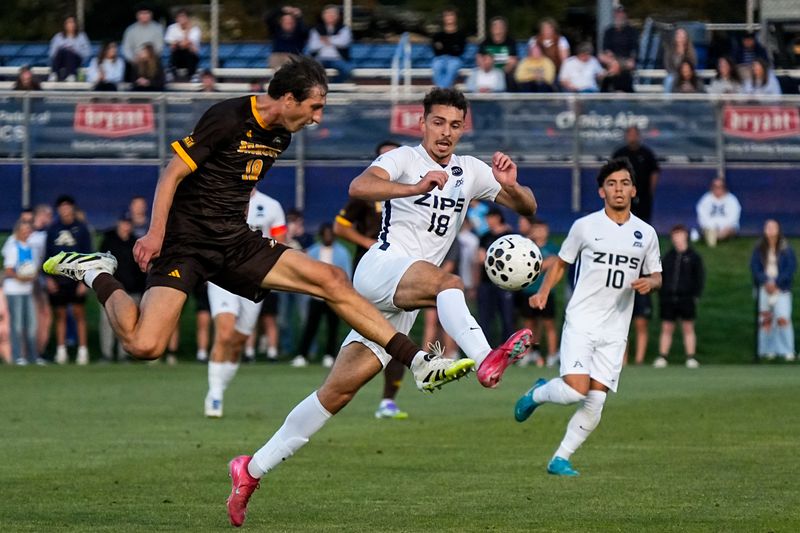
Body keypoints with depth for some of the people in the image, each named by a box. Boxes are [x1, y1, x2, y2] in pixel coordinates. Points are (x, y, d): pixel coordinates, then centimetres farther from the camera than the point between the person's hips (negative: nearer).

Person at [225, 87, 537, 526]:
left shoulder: (469, 172, 16)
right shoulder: (404, 159, -3)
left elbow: (527, 207, 19)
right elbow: (359, 187, -23)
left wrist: (511, 186, -4)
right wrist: (415, 188, -38)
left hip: (402, 306, 6)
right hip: (382, 267, -6)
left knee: (339, 392, 2)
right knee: (446, 282, -37)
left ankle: (253, 469, 8)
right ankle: (485, 361, -63)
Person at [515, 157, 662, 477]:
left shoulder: (646, 234, 9)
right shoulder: (585, 226, 2)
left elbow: (656, 276, 18)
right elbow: (561, 262, 12)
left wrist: (649, 283, -6)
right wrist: (543, 292, -4)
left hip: (614, 331, 3)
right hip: (580, 322, -3)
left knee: (595, 402, -5)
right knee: (575, 391, -19)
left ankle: (560, 459, 8)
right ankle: (538, 394, 13)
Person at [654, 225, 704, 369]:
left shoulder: (693, 257, 4)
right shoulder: (668, 257, 12)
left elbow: (699, 277, 3)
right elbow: (661, 277, 13)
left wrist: (696, 295, -7)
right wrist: (661, 295, 4)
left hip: (686, 297, -3)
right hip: (668, 298, 3)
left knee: (688, 328, 1)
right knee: (666, 328, 2)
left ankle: (691, 357, 3)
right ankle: (662, 357, 3)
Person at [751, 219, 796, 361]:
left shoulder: (786, 249, 1)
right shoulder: (759, 250, 8)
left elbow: (791, 268, -3)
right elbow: (754, 267, 3)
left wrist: (776, 283, -10)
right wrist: (766, 282, -11)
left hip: (781, 288, -3)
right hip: (764, 289, 3)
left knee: (783, 318, -12)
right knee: (765, 319, 1)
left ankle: (787, 351, -9)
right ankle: (768, 350, 8)